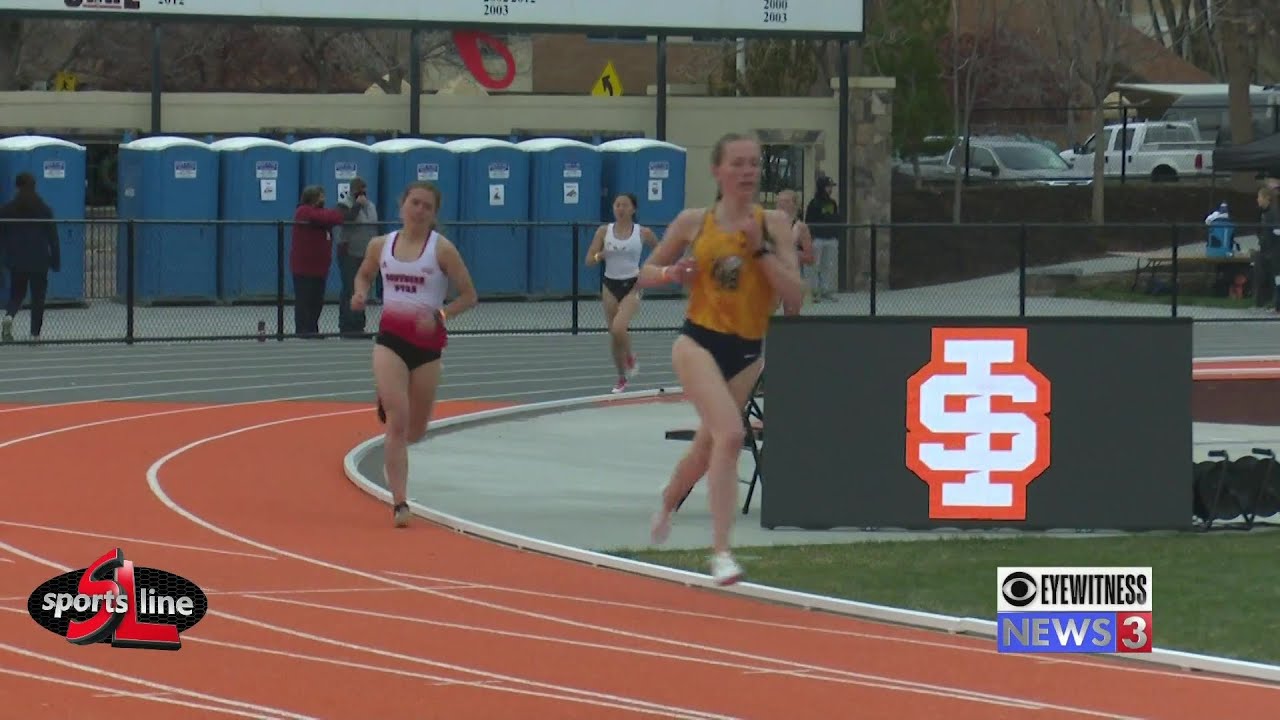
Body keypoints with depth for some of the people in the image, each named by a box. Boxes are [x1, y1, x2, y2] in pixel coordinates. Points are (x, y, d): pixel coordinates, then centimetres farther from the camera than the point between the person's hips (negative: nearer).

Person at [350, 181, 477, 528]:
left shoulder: (442, 249, -6)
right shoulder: (380, 245, 3)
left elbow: (469, 296, -3)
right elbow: (364, 275, 23)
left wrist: (439, 316, -19)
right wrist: (361, 294, 0)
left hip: (428, 341, 0)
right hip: (390, 337, 0)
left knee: (415, 430, 12)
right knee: (398, 421, -15)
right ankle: (399, 503, -11)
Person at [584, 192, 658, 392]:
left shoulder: (643, 233, -4)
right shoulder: (604, 231, 0)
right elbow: (589, 260, 0)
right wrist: (602, 255, -21)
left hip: (631, 285, -3)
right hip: (611, 285, 3)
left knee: (618, 328, -25)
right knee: (614, 335, 7)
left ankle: (630, 358, 4)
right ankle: (622, 378, 23)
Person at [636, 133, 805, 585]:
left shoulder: (774, 224, -2)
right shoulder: (694, 222, -2)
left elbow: (794, 296, -9)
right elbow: (646, 273, 10)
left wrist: (761, 248, -17)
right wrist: (671, 273, -12)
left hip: (747, 352, 3)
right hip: (699, 342, -3)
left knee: (708, 447, 18)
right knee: (730, 433, -25)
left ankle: (668, 501, 53)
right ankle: (721, 552, -25)